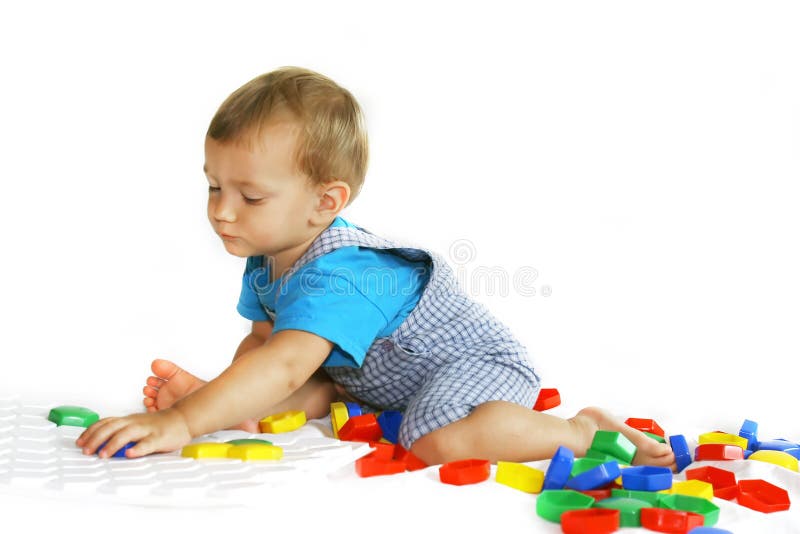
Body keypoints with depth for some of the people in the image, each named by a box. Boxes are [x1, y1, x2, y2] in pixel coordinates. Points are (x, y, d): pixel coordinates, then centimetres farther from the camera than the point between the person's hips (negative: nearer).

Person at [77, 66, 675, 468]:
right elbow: (261, 341, 2)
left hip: (477, 359, -9)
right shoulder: (266, 260, -3)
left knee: (442, 441, -35)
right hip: (370, 375, 9)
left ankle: (586, 429, -17)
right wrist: (213, 394, -18)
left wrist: (181, 423, -52)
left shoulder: (338, 277, -36)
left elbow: (284, 366, -48)